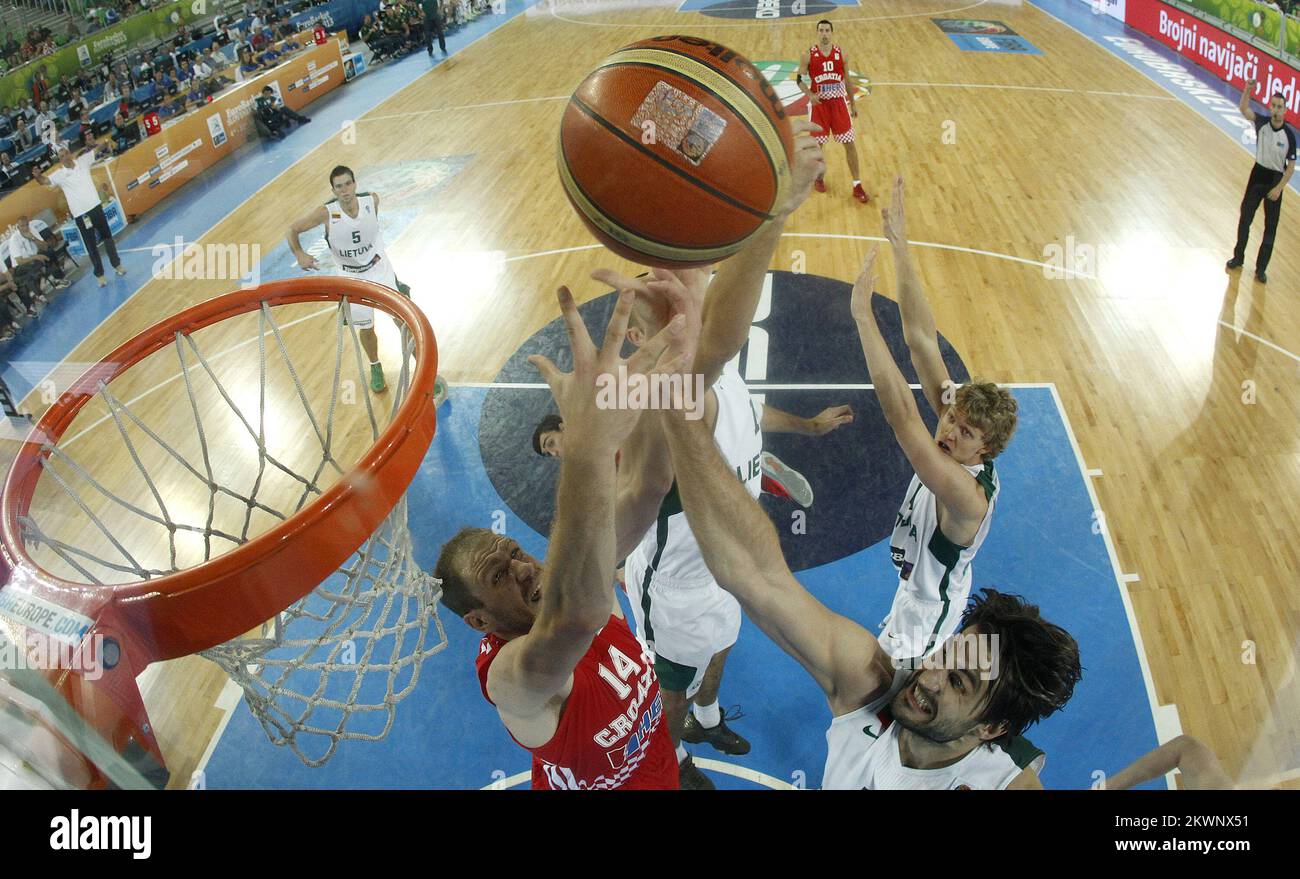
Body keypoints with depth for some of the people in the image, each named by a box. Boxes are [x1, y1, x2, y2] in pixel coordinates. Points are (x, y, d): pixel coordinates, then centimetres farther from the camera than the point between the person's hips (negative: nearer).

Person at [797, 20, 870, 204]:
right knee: (817, 144, 8)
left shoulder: (840, 53, 0)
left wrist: (853, 104, 12)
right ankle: (818, 177, 34)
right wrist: (809, 94, -21)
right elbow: (799, 79, -2)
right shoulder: (809, 55, -6)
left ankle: (857, 185, 4)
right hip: (819, 104, -1)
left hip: (838, 102, 1)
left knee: (849, 144, -2)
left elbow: (847, 80, 9)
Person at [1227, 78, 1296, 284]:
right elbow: (1243, 108, -20)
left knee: (1270, 228, 5)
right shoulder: (1262, 122, -8)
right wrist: (1248, 90, -35)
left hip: (1275, 180, -2)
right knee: (1245, 219, 12)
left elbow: (1291, 166, -10)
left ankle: (1261, 268, 14)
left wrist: (1279, 188, -15)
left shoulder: (1289, 134, -15)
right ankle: (1238, 257, 31)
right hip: (1258, 174, 2)